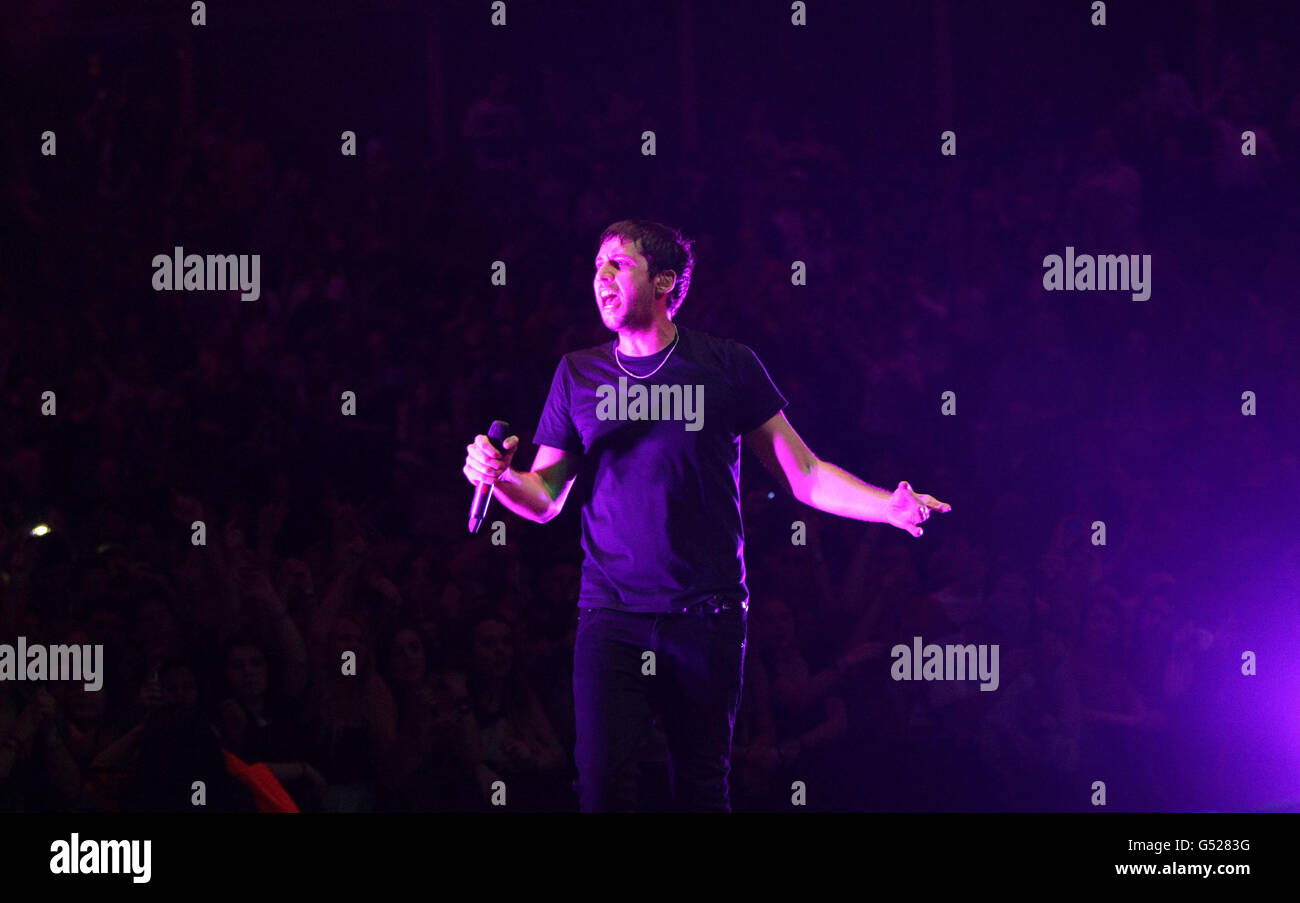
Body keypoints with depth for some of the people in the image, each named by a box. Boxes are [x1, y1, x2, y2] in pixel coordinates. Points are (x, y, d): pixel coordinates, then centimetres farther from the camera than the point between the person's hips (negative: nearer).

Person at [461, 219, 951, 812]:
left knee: (701, 785, 0)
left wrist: (888, 506, -11)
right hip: (613, 611, 1)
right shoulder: (579, 375, 11)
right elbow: (544, 499, 13)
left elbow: (803, 474, 5)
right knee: (601, 782, -12)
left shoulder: (726, 367, 5)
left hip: (707, 615, -1)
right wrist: (499, 476, -10)